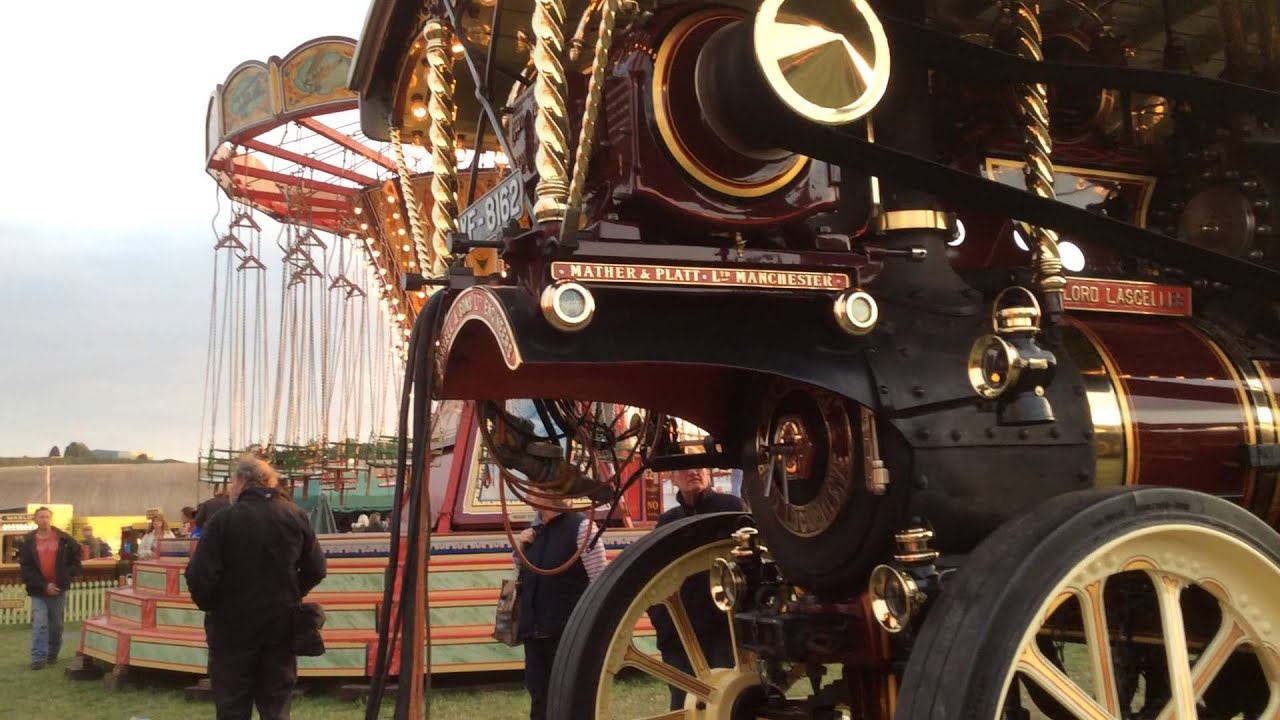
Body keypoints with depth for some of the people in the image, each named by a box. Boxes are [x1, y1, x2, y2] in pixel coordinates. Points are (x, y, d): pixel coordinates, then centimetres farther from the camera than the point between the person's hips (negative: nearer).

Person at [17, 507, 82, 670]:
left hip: (59, 589, 1)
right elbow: (26, 568, -8)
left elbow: (76, 556, 11)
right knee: (39, 625, -10)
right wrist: (44, 586, -16)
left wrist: (69, 574, -2)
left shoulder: (64, 539, -1)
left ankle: (52, 655, 26)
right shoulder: (28, 542, -4)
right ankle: (38, 658, -8)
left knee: (56, 626, 11)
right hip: (38, 591, -1)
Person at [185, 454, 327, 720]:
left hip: (234, 624, -3)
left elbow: (200, 576, -17)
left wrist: (209, 605, 2)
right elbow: (316, 570, 4)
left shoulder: (224, 519, -12)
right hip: (281, 624, 3)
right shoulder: (295, 516, 1)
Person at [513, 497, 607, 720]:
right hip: (535, 632, 7)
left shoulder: (581, 527, -11)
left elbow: (600, 581, -12)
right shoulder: (534, 531, 10)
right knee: (540, 701, 12)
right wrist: (519, 549, 3)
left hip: (569, 633, -7)